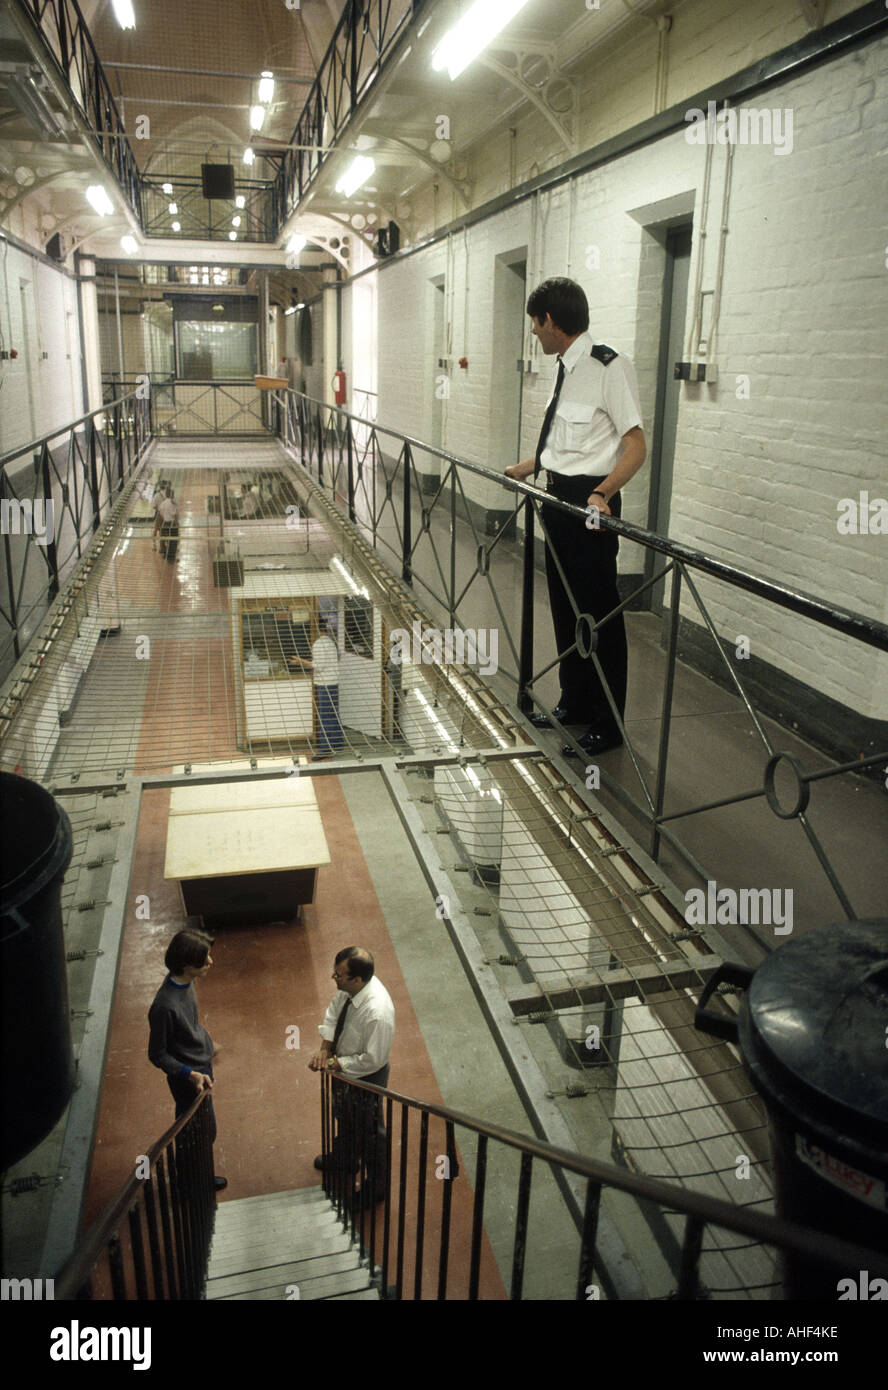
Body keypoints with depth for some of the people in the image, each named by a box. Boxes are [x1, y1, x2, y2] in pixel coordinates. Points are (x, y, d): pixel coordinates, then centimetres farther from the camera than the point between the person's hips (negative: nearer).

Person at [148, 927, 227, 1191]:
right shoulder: (165, 1006, -36)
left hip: (201, 1066, 8)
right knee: (205, 1132, 12)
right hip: (188, 1077, -8)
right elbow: (157, 1055, -23)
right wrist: (190, 1075, -30)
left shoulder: (186, 982, -10)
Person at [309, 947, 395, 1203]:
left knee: (370, 1130, 18)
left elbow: (372, 1059, -31)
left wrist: (334, 1064, -23)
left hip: (366, 1077, -8)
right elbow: (333, 1011, -1)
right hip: (345, 1068, 8)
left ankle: (375, 1187, 44)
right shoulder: (349, 987, -20)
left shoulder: (378, 1014, -42)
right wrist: (324, 1048, -13)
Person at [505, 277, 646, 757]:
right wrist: (520, 469, 31)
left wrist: (603, 492, -31)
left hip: (590, 505, -9)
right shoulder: (567, 368, 13)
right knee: (565, 605, 17)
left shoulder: (609, 367, -14)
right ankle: (575, 702, 33)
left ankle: (608, 724, 10)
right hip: (559, 498, 9)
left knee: (598, 610, -2)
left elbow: (636, 445, -18)